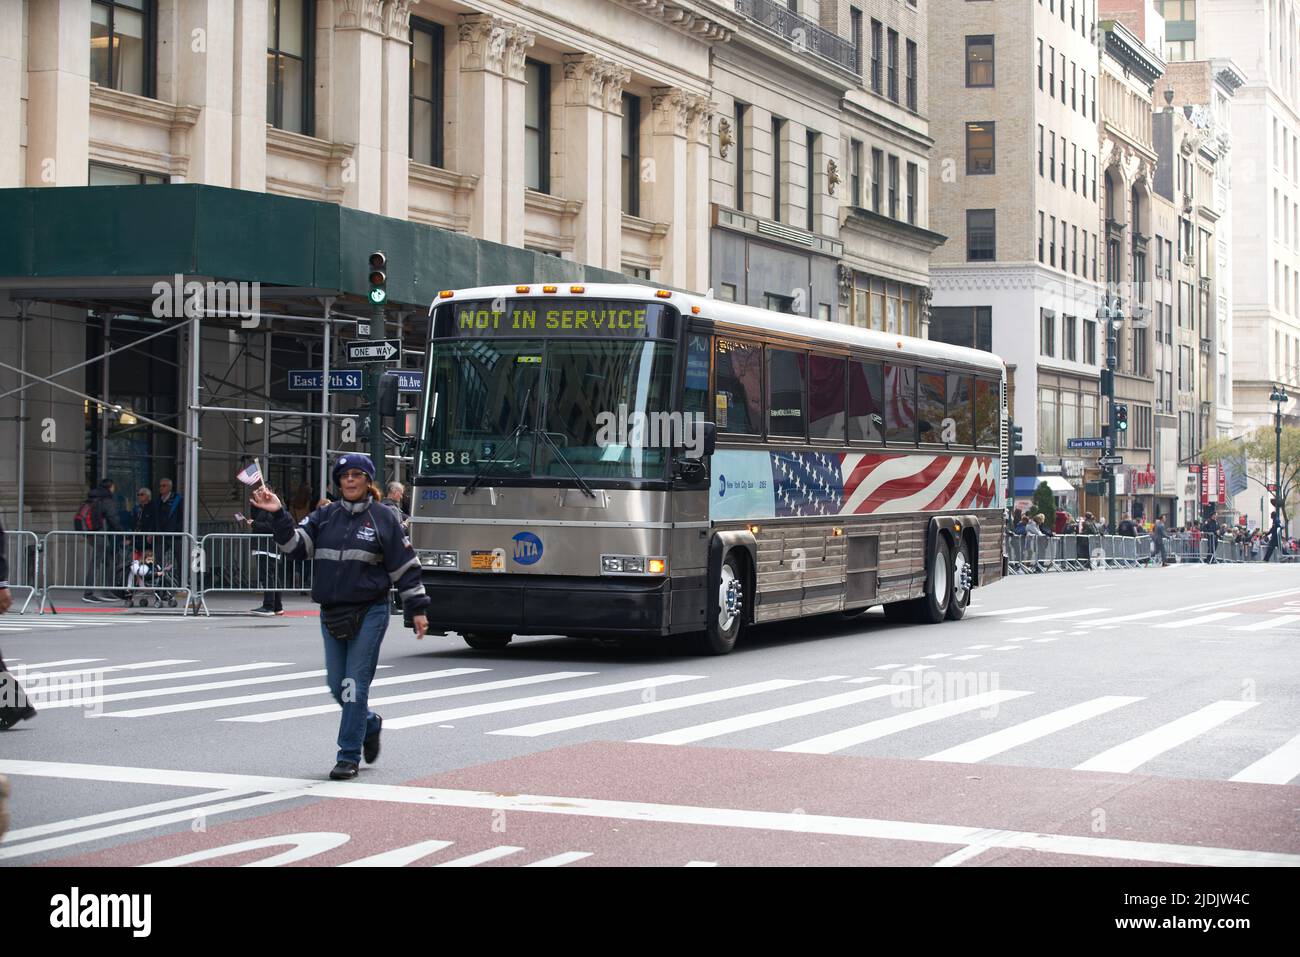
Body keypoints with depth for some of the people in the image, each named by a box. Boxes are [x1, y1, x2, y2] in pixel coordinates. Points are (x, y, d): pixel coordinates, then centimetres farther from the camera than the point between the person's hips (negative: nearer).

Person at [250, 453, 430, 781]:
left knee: (355, 683, -6)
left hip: (369, 612, -5)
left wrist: (417, 609, -2)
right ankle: (370, 724, 36)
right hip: (331, 614, 5)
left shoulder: (383, 518, -1)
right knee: (336, 684, 9)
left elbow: (405, 566, 0)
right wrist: (278, 515, -14)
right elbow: (295, 545, -1)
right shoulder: (325, 517, 10)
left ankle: (349, 756, 0)